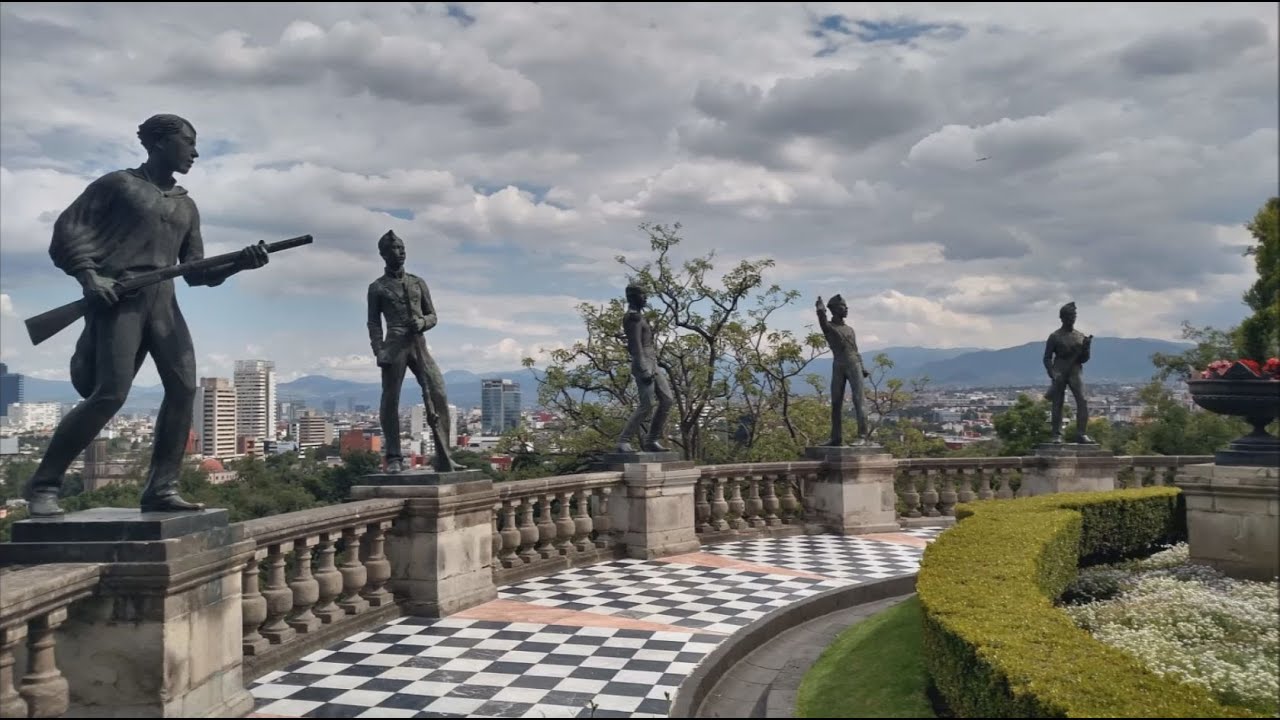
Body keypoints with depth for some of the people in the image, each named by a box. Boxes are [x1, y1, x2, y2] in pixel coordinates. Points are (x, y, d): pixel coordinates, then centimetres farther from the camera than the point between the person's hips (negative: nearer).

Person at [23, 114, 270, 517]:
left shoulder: (186, 205, 21)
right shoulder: (118, 184, 6)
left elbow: (196, 272, 17)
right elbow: (67, 229, 1)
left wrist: (238, 264, -1)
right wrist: (87, 273, -15)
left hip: (162, 299, 6)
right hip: (117, 296, -6)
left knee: (183, 387, -9)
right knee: (111, 393, -16)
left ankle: (161, 489, -4)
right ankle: (42, 485, -3)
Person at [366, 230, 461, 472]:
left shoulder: (418, 283, 19)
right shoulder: (377, 287, 10)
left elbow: (433, 315, 19)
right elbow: (374, 323, 4)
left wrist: (423, 322, -4)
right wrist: (379, 351, -9)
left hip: (419, 345, 3)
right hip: (395, 347, -3)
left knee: (438, 395, -8)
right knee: (390, 401, -4)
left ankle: (443, 457, -6)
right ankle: (394, 458, 3)